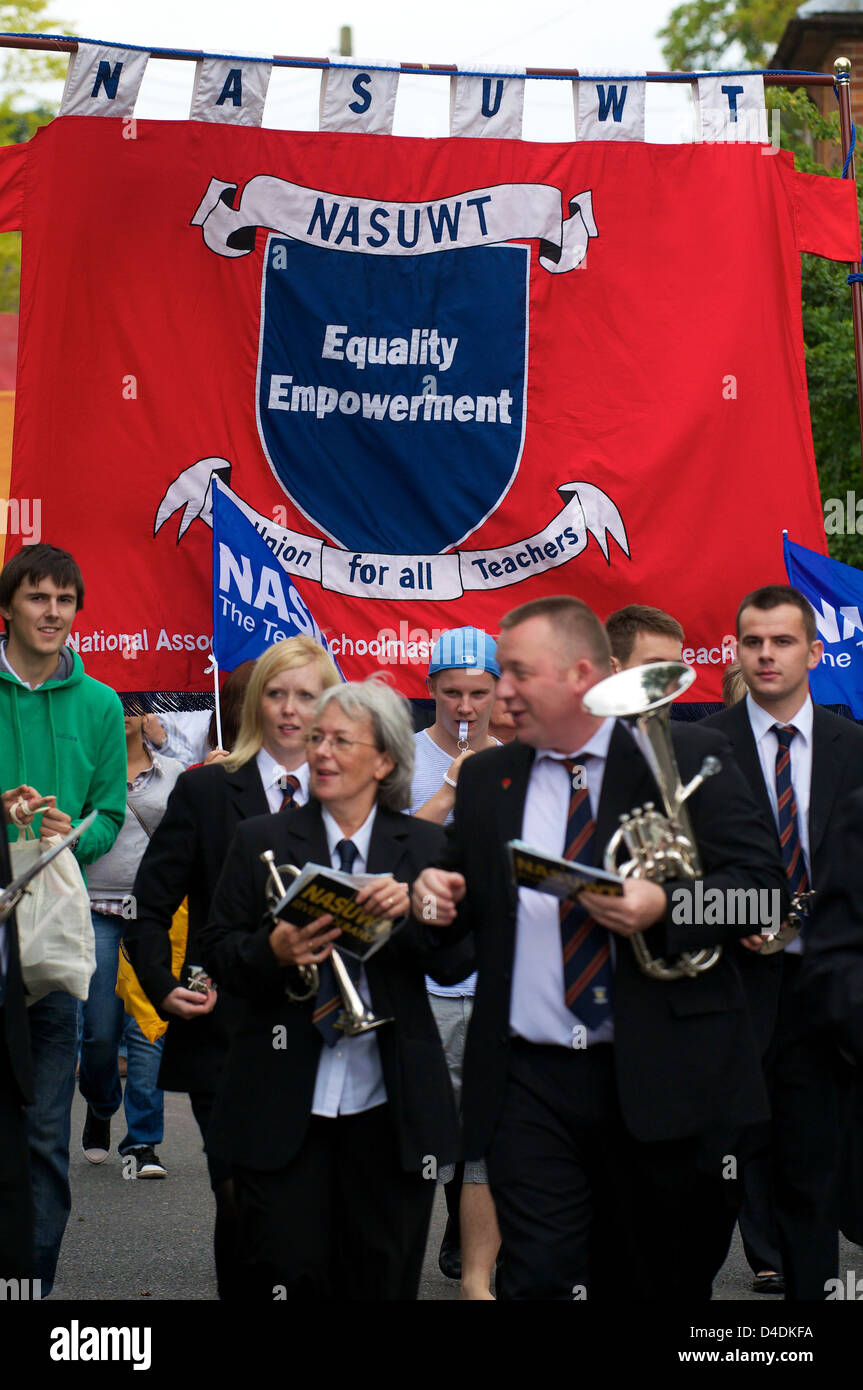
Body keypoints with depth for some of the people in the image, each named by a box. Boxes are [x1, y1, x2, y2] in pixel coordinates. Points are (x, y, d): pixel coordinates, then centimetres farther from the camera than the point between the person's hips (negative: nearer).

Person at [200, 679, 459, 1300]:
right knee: (287, 1272, -5)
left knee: (384, 1277, 5)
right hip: (284, 1104, 0)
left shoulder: (426, 846, 8)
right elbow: (218, 951, 5)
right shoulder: (261, 841, 8)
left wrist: (411, 912, -17)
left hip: (389, 1105, 1)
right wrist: (273, 951, -16)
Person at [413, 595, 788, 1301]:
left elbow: (764, 883, -6)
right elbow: (469, 906, 23)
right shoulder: (486, 778, 13)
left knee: (669, 1280, 7)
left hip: (662, 1077, -2)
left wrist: (666, 907, -22)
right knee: (541, 1277, -7)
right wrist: (438, 894, -1)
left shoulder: (686, 757, 0)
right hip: (531, 1084, 2)